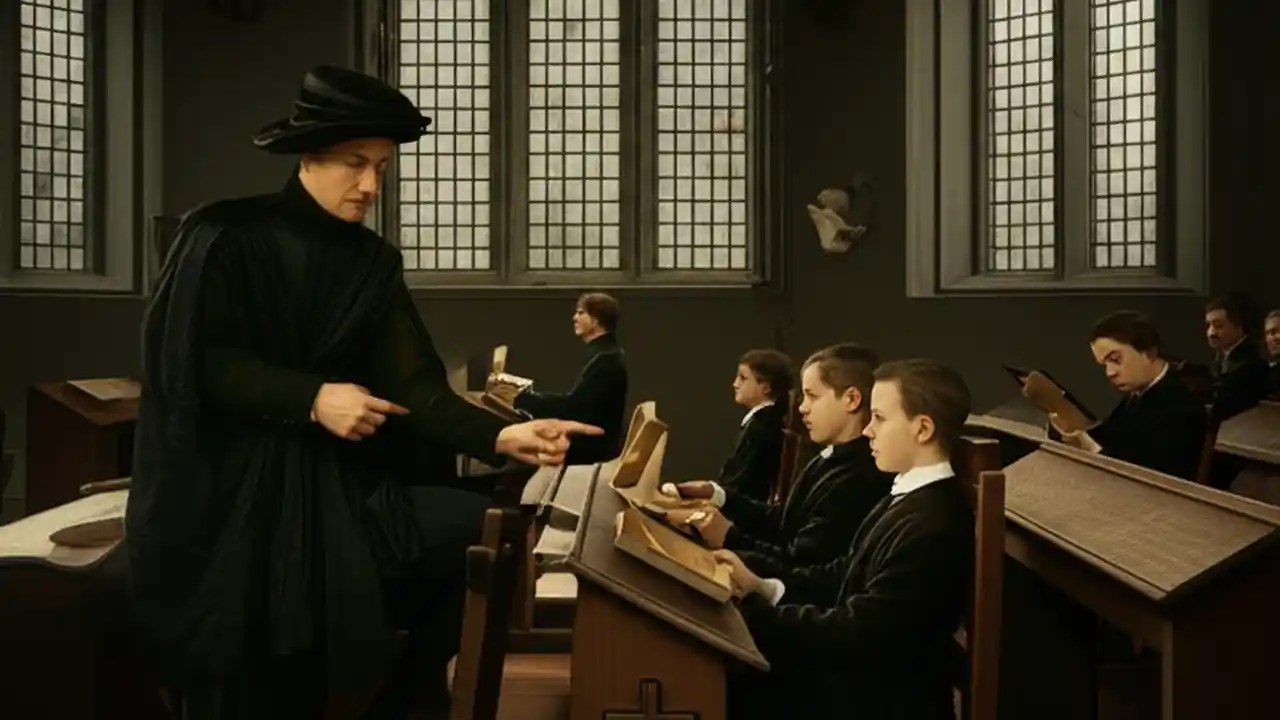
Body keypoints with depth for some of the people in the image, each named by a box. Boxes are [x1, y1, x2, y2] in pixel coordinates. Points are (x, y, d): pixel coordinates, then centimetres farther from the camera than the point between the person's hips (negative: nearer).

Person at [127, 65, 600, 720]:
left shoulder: (373, 262, 5)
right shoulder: (225, 236, -7)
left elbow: (411, 382, -5)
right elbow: (187, 362, -13)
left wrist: (500, 436, -21)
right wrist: (312, 398, -20)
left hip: (333, 480, 4)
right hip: (227, 485, -4)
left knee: (481, 530, -16)